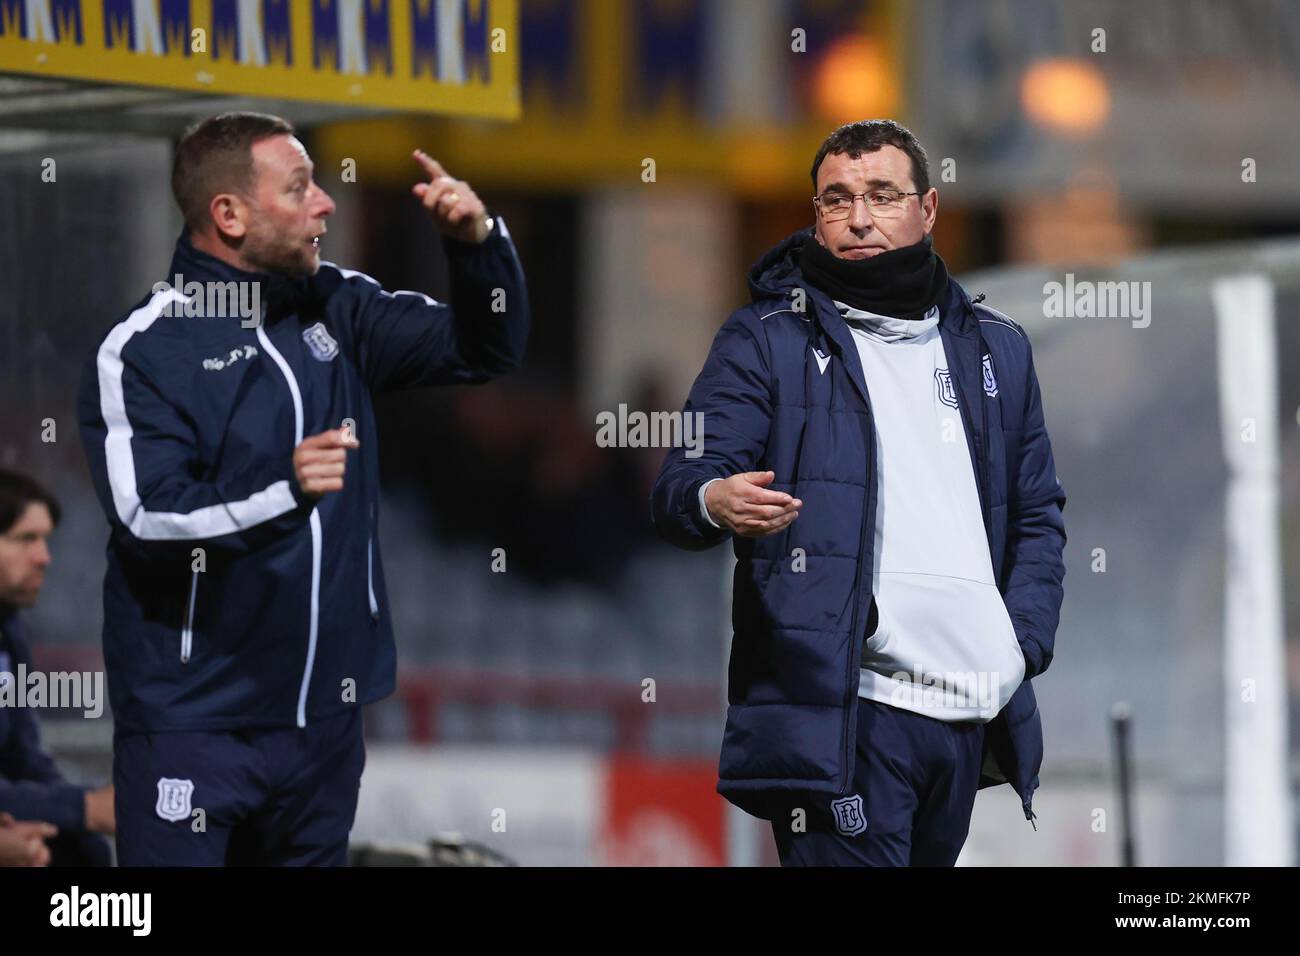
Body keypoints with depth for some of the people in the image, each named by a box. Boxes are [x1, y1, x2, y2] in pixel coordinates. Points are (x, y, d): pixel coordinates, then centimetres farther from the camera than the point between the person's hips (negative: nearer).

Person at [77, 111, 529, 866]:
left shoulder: (336, 311, 8)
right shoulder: (144, 352, -11)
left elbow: (488, 348, 10)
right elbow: (151, 521, -21)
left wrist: (480, 240, -8)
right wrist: (285, 490, -37)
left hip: (326, 718, 6)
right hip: (194, 728, -6)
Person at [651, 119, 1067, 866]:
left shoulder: (996, 349, 17)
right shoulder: (766, 340, 4)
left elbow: (1038, 512, 21)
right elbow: (680, 485, -5)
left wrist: (1023, 644, 5)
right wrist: (716, 501, -30)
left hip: (972, 712, 5)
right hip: (840, 706, -5)